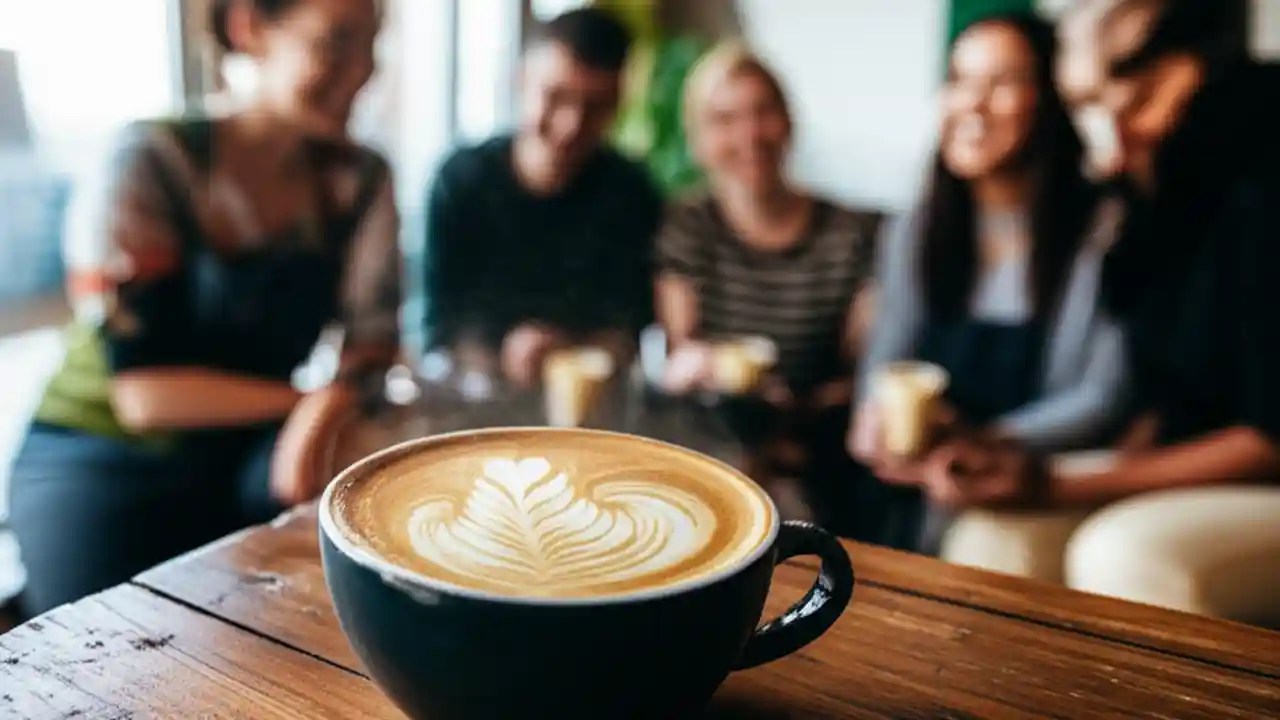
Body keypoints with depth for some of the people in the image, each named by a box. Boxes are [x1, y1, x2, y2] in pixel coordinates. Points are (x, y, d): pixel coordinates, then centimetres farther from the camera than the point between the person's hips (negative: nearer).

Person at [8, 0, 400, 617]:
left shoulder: (359, 179, -5)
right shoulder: (152, 165, -17)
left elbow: (372, 336, -9)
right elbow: (144, 393, -21)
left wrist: (326, 409, -30)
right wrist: (309, 397, -22)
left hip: (244, 457, 3)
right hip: (102, 463, -2)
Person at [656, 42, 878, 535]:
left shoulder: (849, 235, 4)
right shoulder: (688, 227, 5)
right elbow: (675, 362, 1)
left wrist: (809, 405, -15)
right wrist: (690, 365, -23)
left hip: (812, 457, -1)